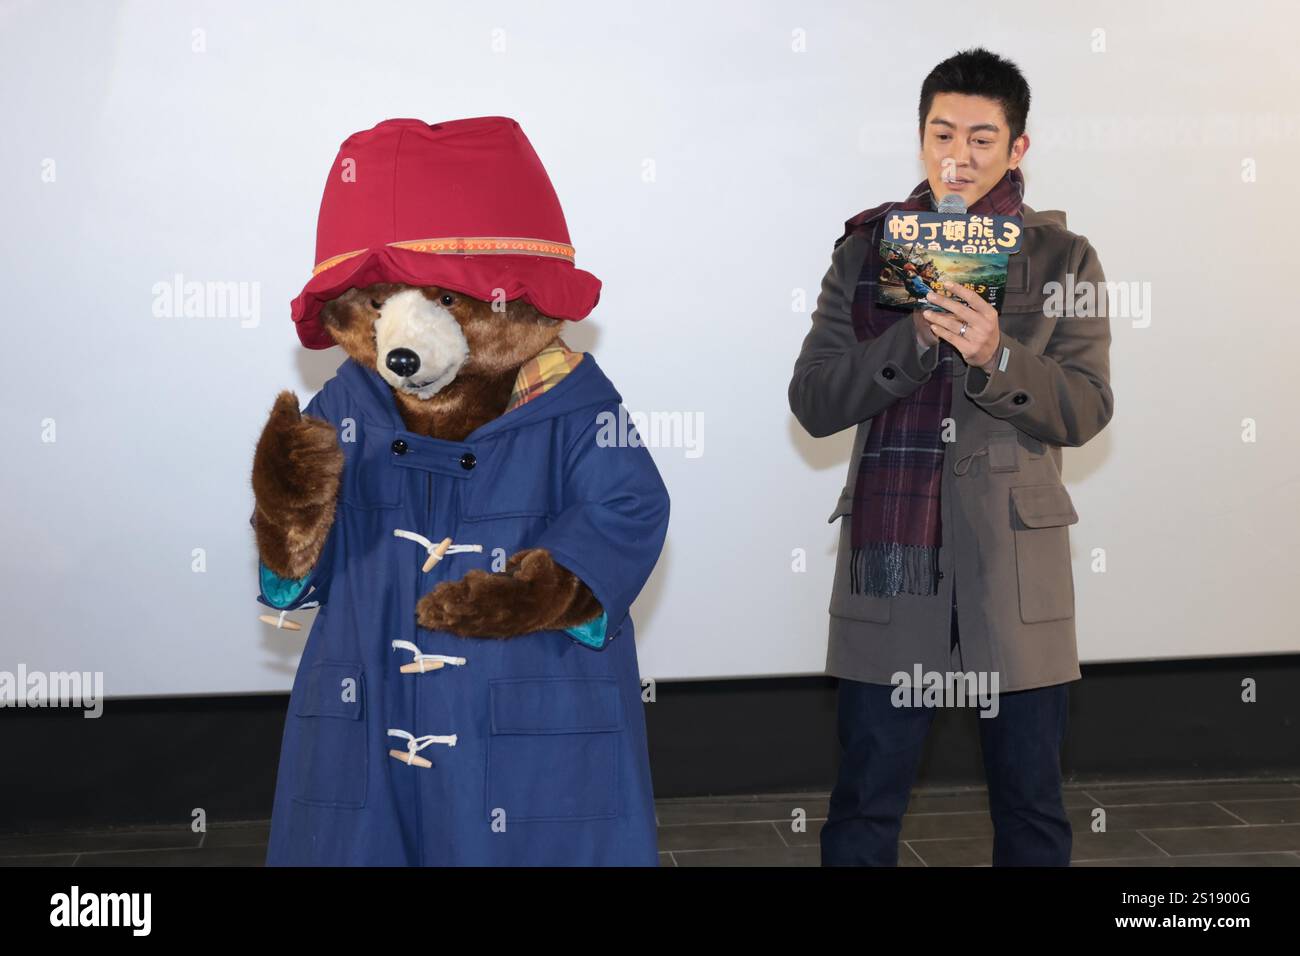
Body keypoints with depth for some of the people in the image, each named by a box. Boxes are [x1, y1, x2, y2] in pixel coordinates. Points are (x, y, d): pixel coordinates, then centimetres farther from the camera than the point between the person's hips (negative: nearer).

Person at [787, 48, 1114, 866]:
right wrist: (917, 336, -17)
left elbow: (1086, 410, -4)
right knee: (865, 805, 7)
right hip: (890, 556, 0)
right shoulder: (867, 251, 6)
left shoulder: (1062, 258, 4)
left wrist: (995, 358, -22)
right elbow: (813, 403, -2)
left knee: (1031, 804, 11)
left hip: (1013, 567, 0)